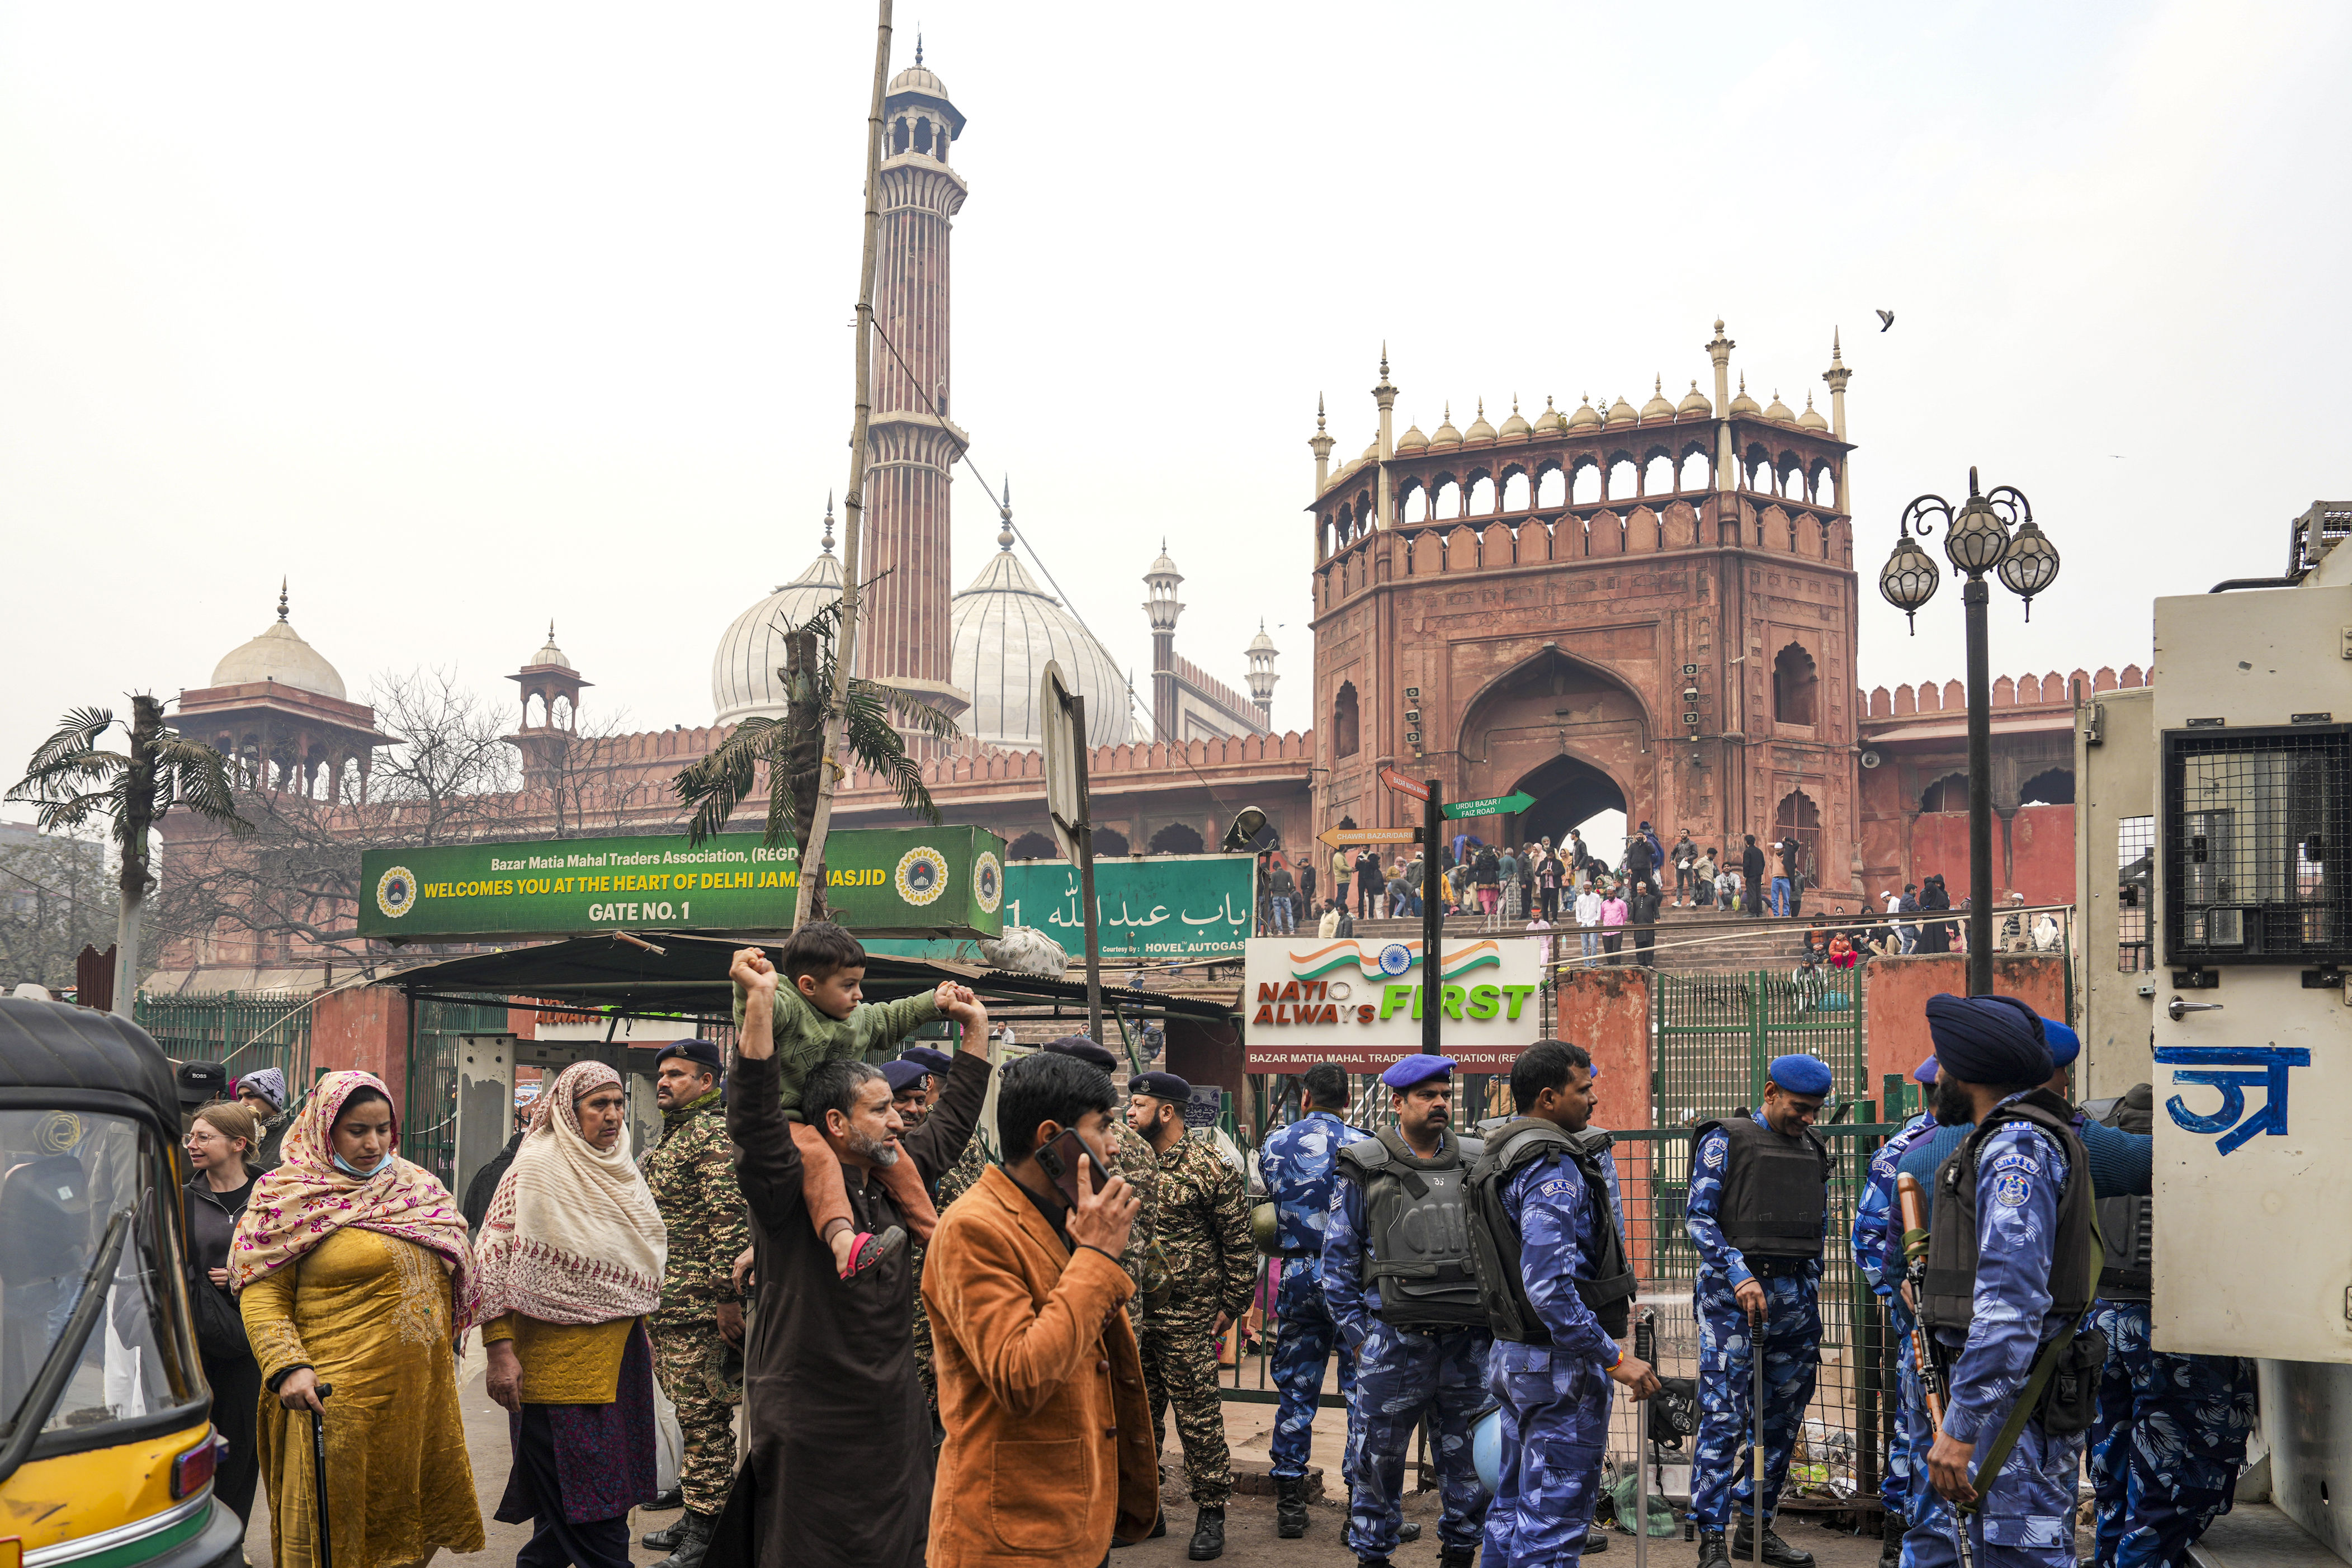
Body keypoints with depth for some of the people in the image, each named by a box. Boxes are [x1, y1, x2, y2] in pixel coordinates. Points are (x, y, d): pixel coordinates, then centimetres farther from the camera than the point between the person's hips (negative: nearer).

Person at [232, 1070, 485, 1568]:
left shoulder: (418, 1186, 12)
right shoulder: (289, 1196, -4)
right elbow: (262, 1295, -8)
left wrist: (442, 1357, 21)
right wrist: (288, 1367, -20)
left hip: (422, 1392, 5)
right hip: (335, 1397, -5)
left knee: (408, 1527, 12)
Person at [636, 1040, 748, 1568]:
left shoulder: (713, 1133, -11)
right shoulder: (667, 1140, 20)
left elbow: (730, 1215, -20)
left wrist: (728, 1296, -24)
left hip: (698, 1304, -10)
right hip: (665, 1306, 10)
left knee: (703, 1417, -5)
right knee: (692, 1414, 16)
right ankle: (697, 1514, 24)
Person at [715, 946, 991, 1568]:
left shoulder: (893, 1181, 8)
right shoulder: (791, 1188, -13)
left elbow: (952, 1122, 21)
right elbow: (755, 1120, -30)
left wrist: (976, 1026, 22)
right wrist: (760, 1002, -37)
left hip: (896, 1419, 7)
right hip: (814, 1436, -7)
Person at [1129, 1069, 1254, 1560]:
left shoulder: (1209, 1167, -7)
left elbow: (1240, 1243, -4)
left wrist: (1232, 1304, -6)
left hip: (1187, 1319, -5)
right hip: (1132, 1314, 5)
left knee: (1198, 1417, 1)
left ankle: (1211, 1514, 13)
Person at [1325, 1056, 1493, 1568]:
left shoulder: (1478, 1164, 9)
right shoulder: (1365, 1170, 1)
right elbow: (1338, 1260, 3)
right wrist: (1360, 1333, -1)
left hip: (1470, 1344, 3)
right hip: (1395, 1342, -2)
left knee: (1469, 1458, 11)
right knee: (1378, 1456, 4)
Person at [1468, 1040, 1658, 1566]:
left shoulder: (1498, 1159, 12)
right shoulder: (1554, 1168, -20)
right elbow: (1549, 1286, -27)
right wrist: (1614, 1358, -22)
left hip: (1513, 1357, 10)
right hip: (1559, 1364, -10)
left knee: (1515, 1504, 18)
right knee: (1554, 1521, -4)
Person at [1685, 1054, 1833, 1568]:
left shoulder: (1814, 1149, 15)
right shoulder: (1725, 1141, -2)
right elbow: (1698, 1217, -7)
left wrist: (1809, 1285, 17)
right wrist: (1740, 1276, -16)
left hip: (1797, 1296, 6)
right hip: (1735, 1295, -6)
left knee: (1782, 1418, 9)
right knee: (1724, 1417, -9)